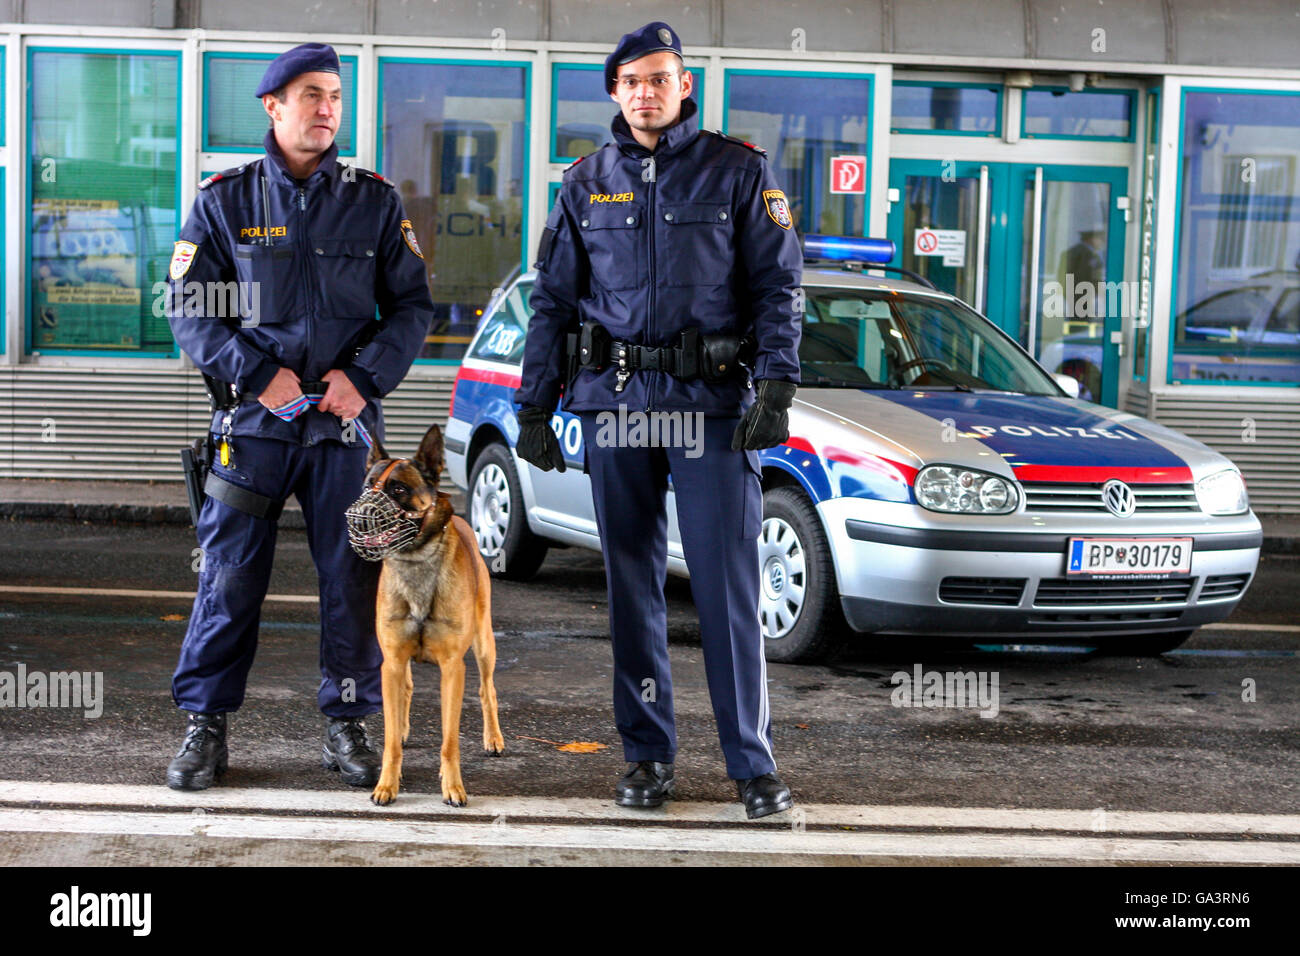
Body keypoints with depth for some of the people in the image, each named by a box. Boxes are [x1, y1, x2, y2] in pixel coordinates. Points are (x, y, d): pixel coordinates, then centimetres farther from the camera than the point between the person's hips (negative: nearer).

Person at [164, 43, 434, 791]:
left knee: (353, 576, 3)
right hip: (253, 418, -1)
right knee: (230, 576, 0)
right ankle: (206, 724, 12)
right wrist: (259, 372, -11)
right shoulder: (226, 200, 4)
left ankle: (348, 723, 16)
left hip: (346, 419, 1)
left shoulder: (375, 202, 7)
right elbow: (190, 309, 2)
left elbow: (413, 305, 7)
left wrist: (365, 376, -8)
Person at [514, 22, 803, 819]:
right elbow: (553, 299, 14)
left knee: (729, 582, -6)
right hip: (614, 397, 3)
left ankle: (753, 761, 1)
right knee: (632, 582, 7)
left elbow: (779, 284, 0)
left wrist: (775, 386, -12)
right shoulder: (588, 184, 12)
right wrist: (534, 406, 8)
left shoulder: (738, 171, 3)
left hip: (714, 399, -3)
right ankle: (649, 753, 17)